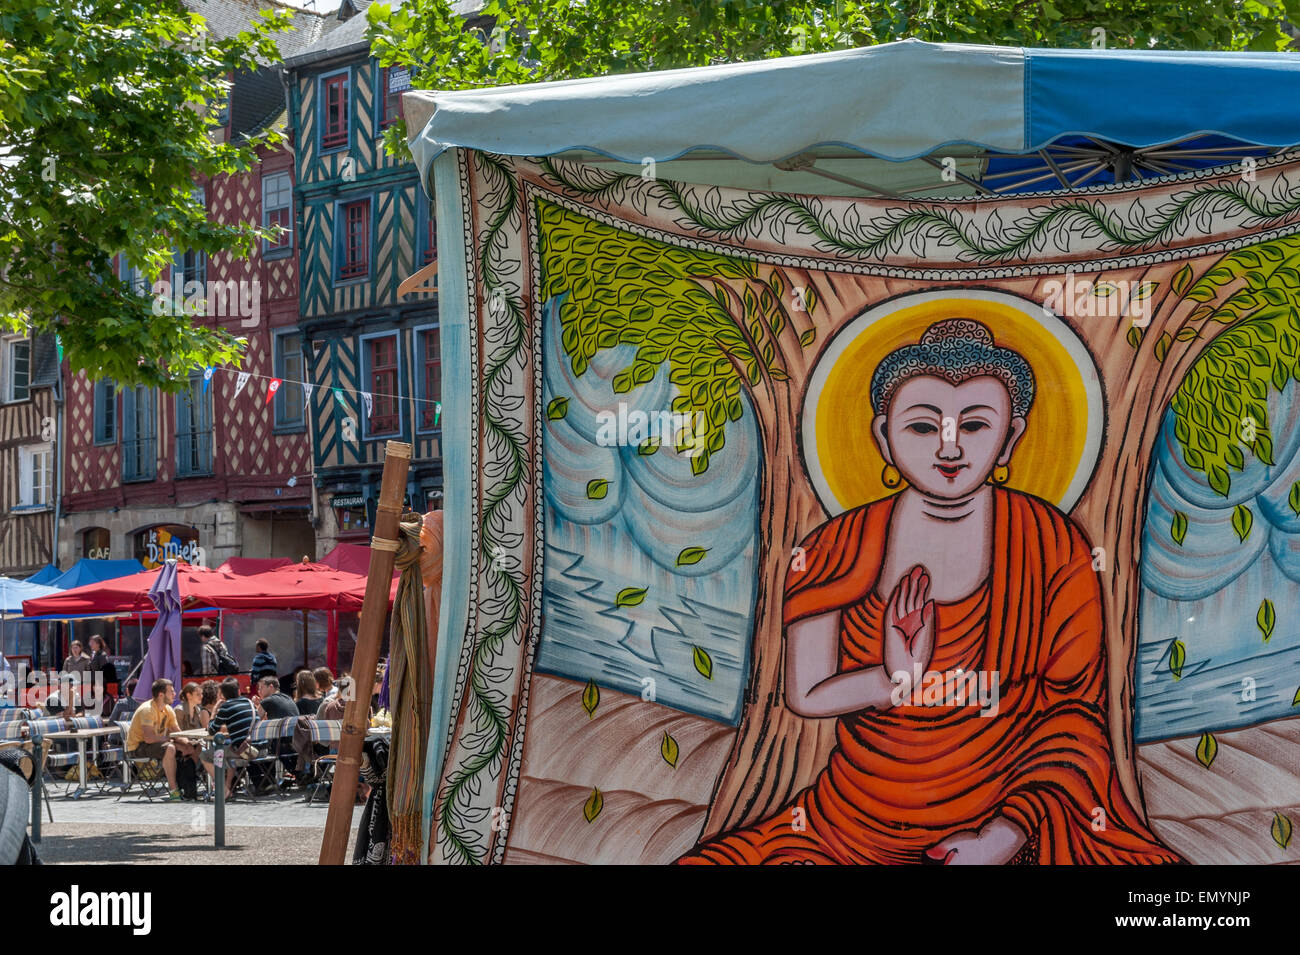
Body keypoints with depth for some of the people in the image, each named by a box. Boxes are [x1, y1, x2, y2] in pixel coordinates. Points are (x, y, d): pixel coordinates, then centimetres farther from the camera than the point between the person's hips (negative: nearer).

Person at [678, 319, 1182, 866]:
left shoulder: (1052, 549, -3)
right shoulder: (835, 553, 1)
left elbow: (1075, 712, -3)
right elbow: (805, 695, -2)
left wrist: (1007, 834, -13)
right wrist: (894, 681, -21)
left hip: (1016, 817, -2)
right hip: (861, 833, 2)